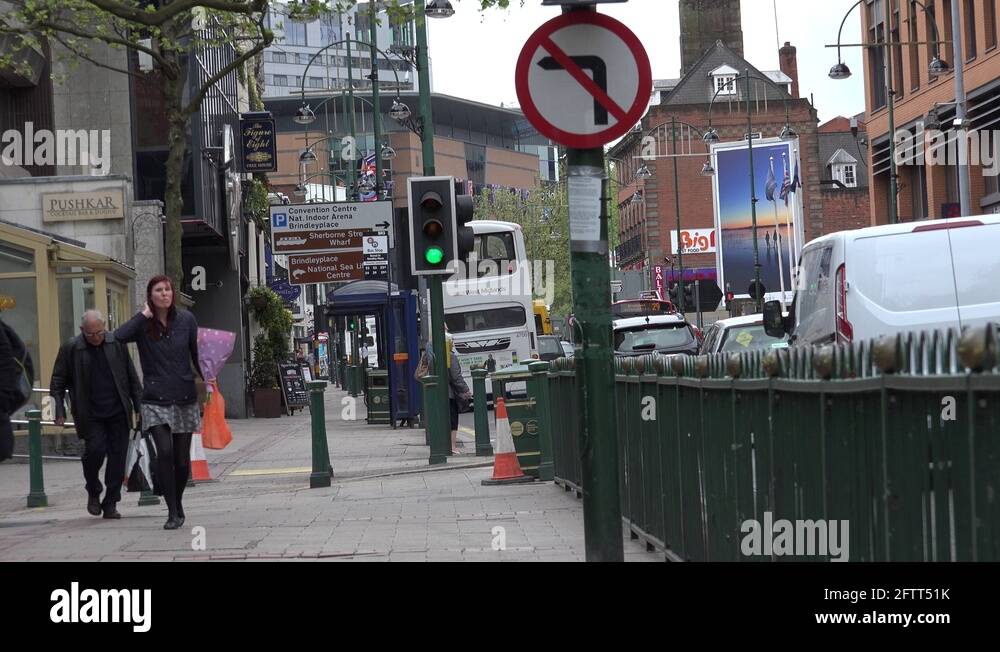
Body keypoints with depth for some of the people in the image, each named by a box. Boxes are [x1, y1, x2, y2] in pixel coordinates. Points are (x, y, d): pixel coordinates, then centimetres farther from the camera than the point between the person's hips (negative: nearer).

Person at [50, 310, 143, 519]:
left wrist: (140, 406, 6)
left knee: (117, 456, 0)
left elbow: (132, 377, 9)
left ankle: (110, 504, 10)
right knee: (95, 450, -13)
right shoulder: (70, 349, -1)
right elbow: (58, 382, 2)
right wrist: (59, 412, -7)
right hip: (90, 414, -2)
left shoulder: (117, 343, 4)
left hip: (118, 412, 2)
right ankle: (93, 493, 15)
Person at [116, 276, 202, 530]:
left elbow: (197, 354, 8)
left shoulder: (186, 320, 3)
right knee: (164, 452, -16)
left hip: (184, 398, 2)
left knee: (182, 458, 7)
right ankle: (173, 512, -8)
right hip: (155, 400, -2)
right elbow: (119, 336, -22)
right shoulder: (143, 325, -2)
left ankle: (178, 502, 31)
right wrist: (145, 315, -15)